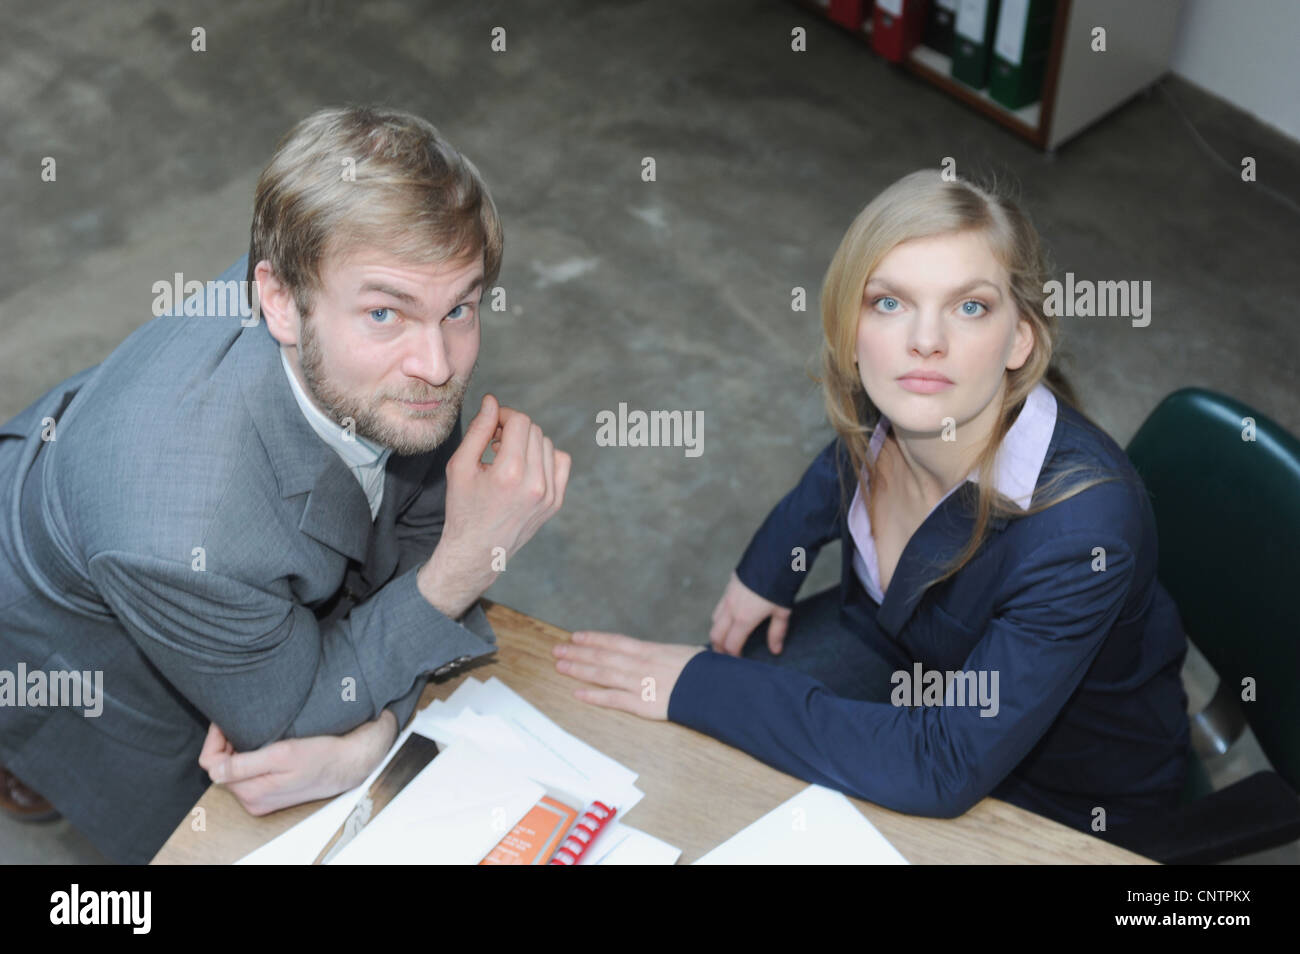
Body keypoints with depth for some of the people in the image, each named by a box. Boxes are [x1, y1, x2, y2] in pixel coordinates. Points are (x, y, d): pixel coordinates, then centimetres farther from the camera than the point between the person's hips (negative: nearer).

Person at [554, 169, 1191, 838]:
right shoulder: (879, 410, -21)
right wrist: (767, 567, 4)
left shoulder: (1085, 524, -40)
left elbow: (942, 770, -39)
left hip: (1063, 788, -5)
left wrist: (702, 689, -35)